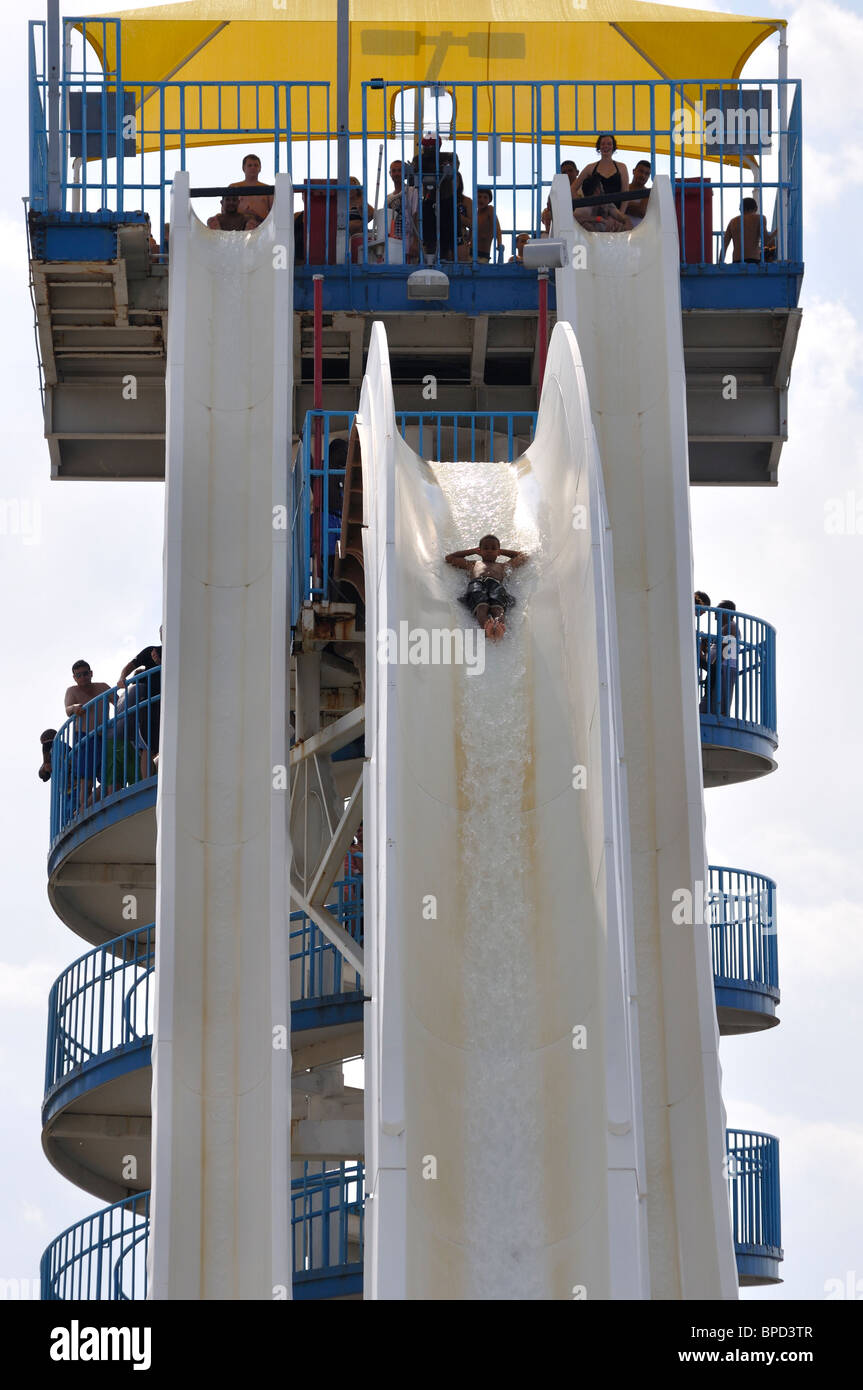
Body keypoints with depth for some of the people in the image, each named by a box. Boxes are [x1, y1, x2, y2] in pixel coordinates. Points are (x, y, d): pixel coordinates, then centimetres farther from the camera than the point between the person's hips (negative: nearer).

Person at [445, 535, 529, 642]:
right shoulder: (473, 564, 44)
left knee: (497, 607, -37)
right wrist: (473, 550, 52)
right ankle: (486, 627, -71)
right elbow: (450, 558, 51)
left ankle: (499, 627, -71)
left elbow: (523, 557, 53)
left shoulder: (502, 565, 43)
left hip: (496, 584, 0)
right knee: (481, 607, -38)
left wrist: (502, 551, 54)